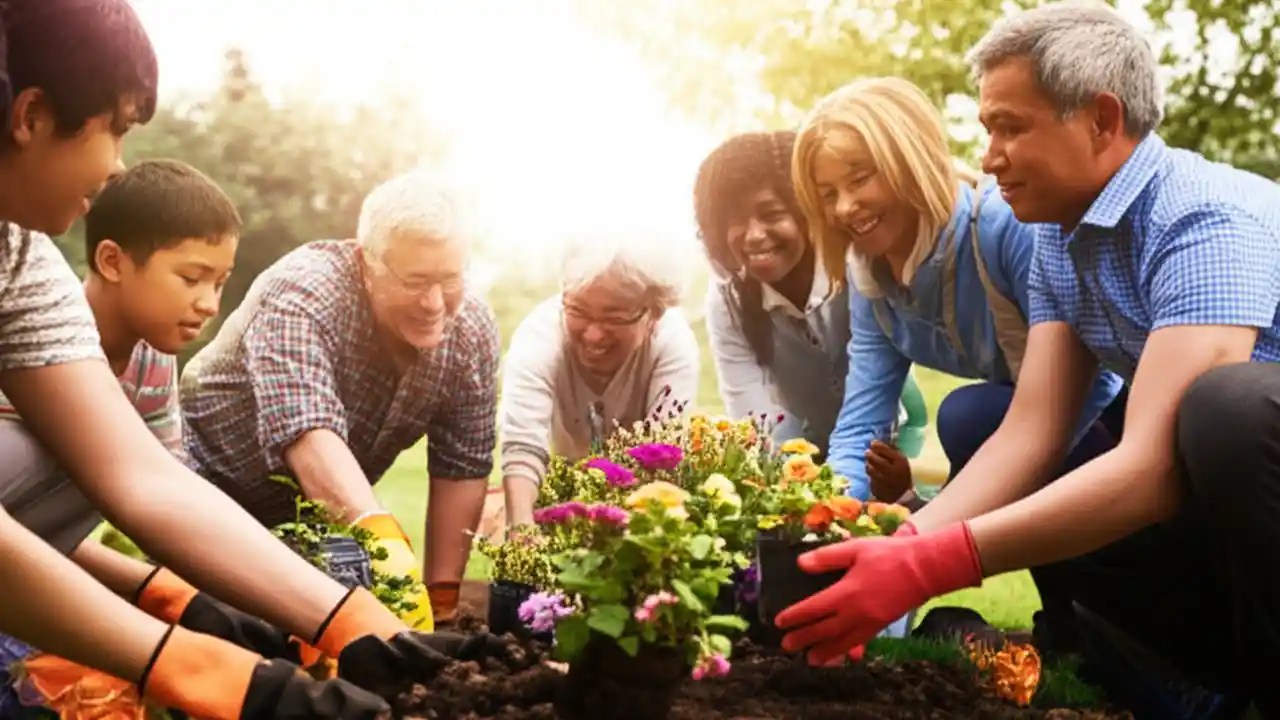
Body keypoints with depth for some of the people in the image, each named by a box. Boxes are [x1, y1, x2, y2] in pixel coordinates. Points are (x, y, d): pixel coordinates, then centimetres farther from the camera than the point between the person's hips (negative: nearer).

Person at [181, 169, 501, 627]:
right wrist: (382, 535, -57)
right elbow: (308, 435, -43)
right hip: (217, 491, -4)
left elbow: (461, 469, -9)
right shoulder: (303, 296, -30)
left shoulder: (473, 334, -14)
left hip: (335, 513, 5)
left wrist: (442, 593, -13)